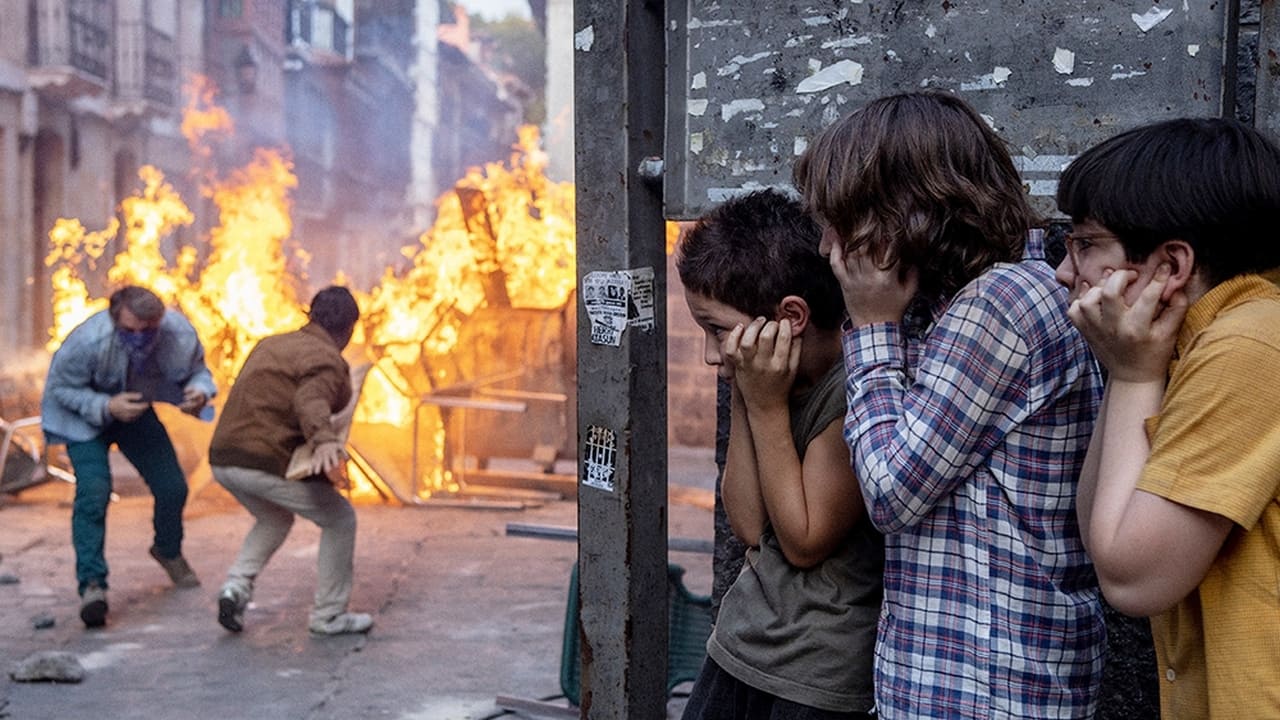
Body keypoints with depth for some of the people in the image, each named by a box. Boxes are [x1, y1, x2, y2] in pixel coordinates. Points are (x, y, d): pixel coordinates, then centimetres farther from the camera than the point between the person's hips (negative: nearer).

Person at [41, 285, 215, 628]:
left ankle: (169, 551, 35)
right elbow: (60, 387, -21)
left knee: (172, 486, 3)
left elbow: (197, 370, -10)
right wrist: (106, 407, -37)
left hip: (136, 410, 4)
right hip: (84, 415, -3)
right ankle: (92, 584, -16)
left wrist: (199, 391, -34)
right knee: (93, 492, -22)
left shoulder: (180, 334, -29)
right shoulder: (87, 341, -37)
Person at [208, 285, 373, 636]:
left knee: (275, 519, 32)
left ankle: (237, 585, 12)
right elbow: (311, 399, -29)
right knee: (340, 520, 9)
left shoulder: (271, 343, 18)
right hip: (265, 463, -8)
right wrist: (324, 440, -46)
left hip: (223, 459, 8)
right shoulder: (327, 361, -9)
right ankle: (329, 615, 14)